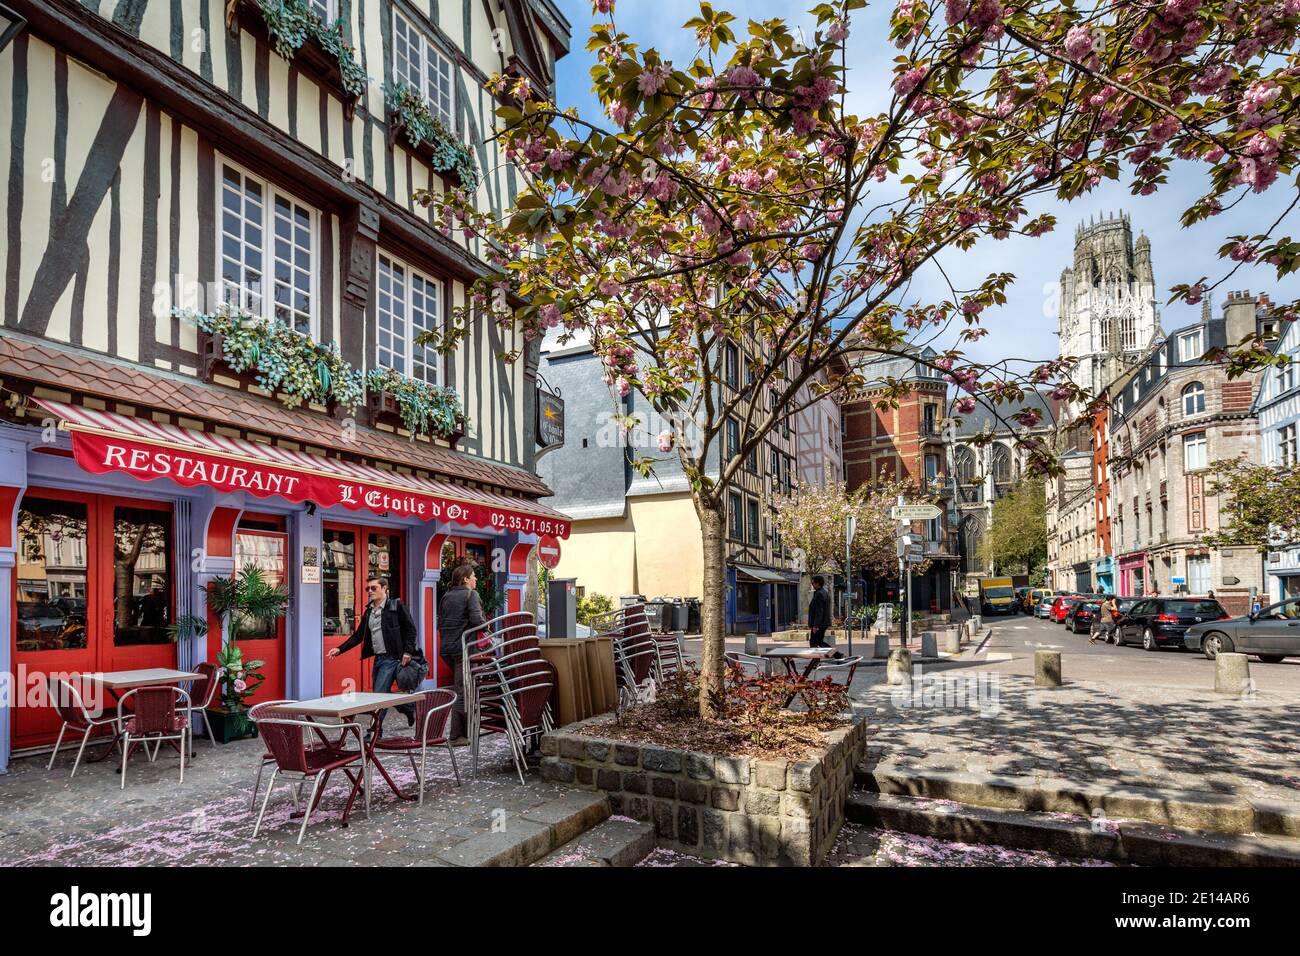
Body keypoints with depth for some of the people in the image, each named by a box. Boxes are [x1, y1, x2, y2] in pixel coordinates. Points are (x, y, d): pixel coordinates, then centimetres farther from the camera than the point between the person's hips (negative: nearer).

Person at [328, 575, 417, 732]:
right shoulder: (369, 611, 13)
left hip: (392, 658, -8)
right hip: (378, 659, 8)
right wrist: (340, 649, 3)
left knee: (379, 694, -8)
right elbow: (358, 635, 14)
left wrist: (408, 651, -14)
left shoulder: (396, 606, -7)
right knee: (383, 694, 13)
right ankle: (410, 709, 33)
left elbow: (410, 629, -7)